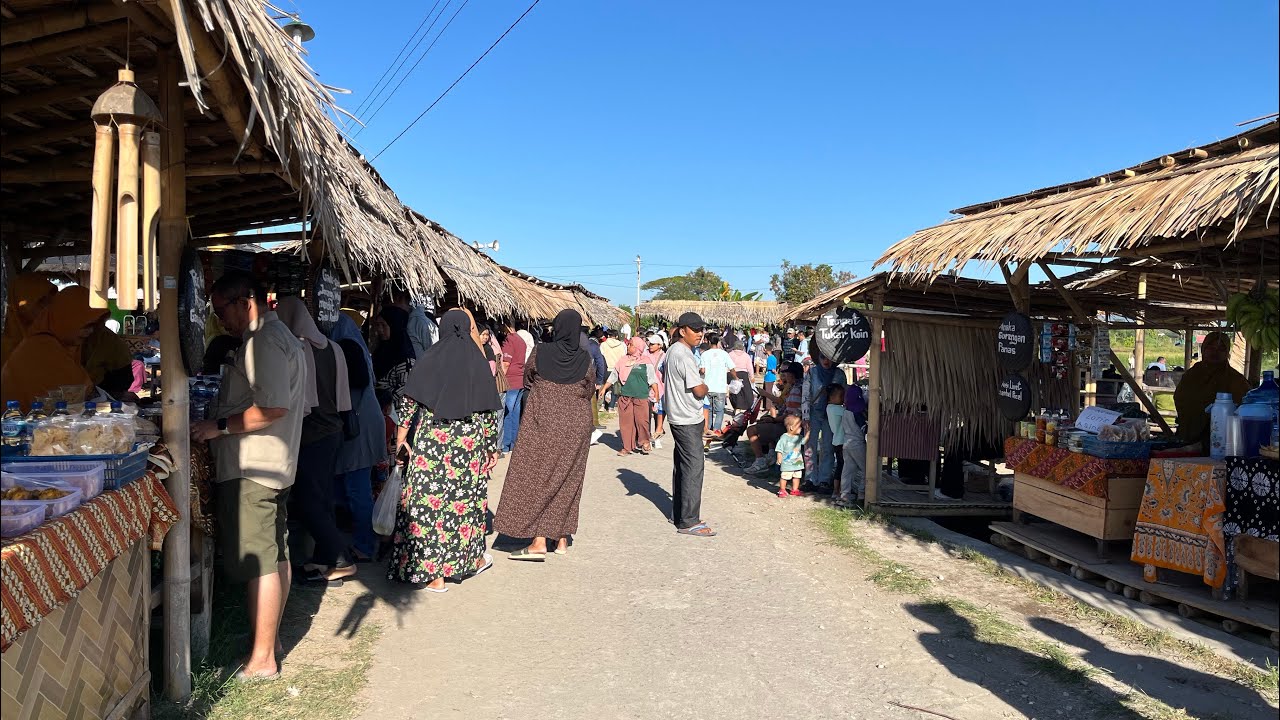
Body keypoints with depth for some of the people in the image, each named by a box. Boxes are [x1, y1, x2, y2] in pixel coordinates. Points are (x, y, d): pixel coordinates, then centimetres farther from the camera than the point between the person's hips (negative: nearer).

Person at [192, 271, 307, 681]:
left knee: (259, 565, -5)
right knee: (276, 557, 16)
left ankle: (262, 660, 2)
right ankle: (268, 639, 27)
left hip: (251, 470, -11)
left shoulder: (263, 341, -16)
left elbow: (274, 407, -26)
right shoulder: (281, 336, 18)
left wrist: (220, 427, -17)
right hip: (275, 466, 11)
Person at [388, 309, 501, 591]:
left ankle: (432, 574, 5)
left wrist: (401, 435, 0)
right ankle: (474, 557, 31)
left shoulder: (430, 358, -1)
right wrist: (492, 447, 10)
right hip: (470, 443, 2)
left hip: (431, 441, -2)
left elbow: (408, 400, -7)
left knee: (428, 501, 3)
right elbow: (489, 410, 3)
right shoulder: (479, 362, 3)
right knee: (466, 498, 16)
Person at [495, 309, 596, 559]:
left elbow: (527, 380, 6)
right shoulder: (585, 359, -6)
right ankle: (562, 539, 18)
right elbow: (589, 393, 5)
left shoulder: (540, 353, -9)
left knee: (538, 476, 3)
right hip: (577, 425, 2)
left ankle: (539, 542, -3)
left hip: (543, 422, -2)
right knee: (567, 479, 12)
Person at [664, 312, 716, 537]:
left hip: (679, 417, 11)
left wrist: (698, 374, 8)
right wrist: (705, 385, 0)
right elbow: (699, 390, -19)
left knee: (681, 465, 16)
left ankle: (678, 514, 25)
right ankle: (688, 521, -5)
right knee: (693, 467, -8)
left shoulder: (673, 351, 13)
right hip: (688, 419, -11)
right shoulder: (683, 355, -19)